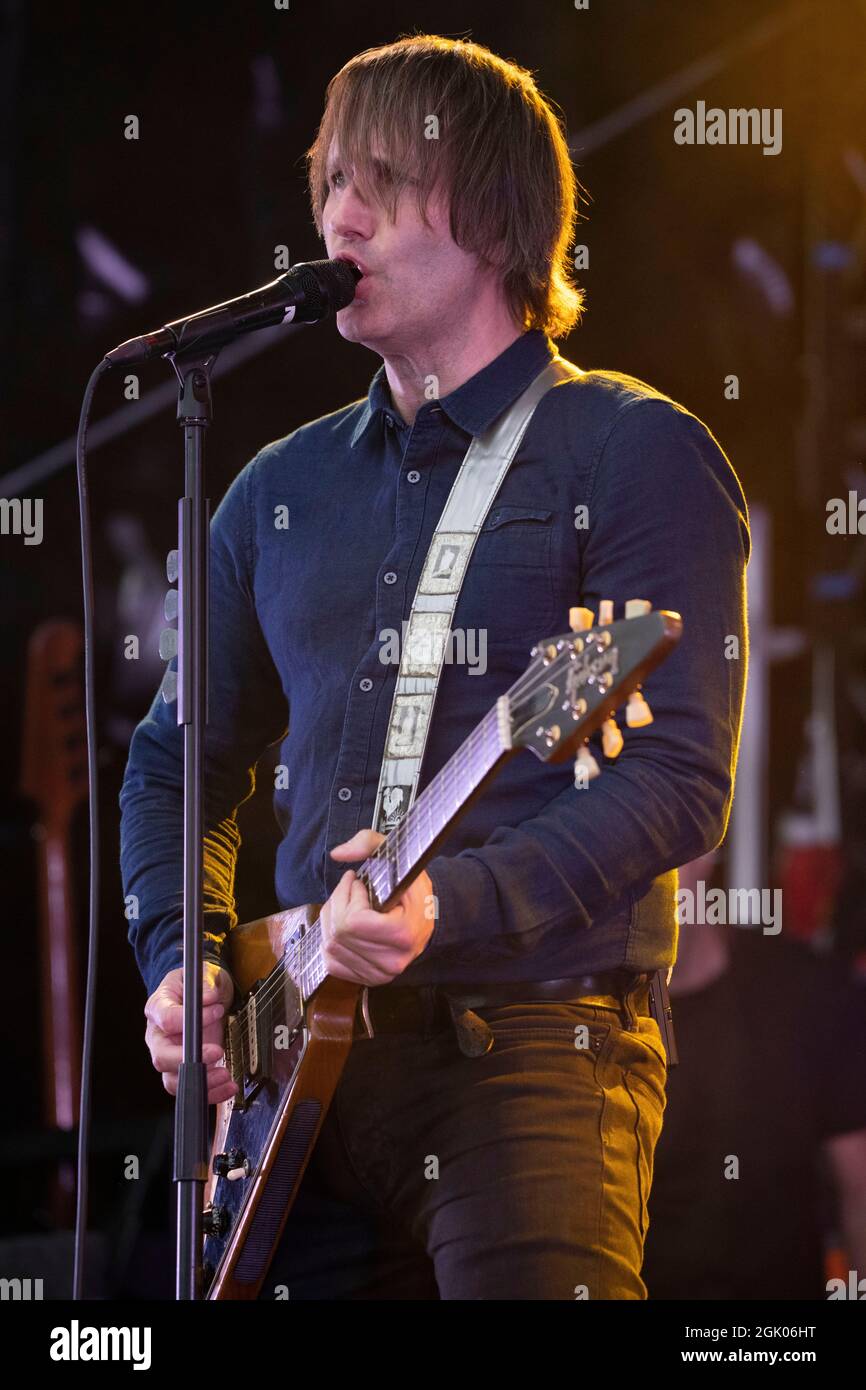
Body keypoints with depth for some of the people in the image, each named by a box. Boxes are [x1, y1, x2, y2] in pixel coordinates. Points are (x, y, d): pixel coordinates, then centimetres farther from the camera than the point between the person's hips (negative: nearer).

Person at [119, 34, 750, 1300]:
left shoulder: (634, 455, -1)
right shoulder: (286, 486, 18)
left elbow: (683, 779, -11)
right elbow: (181, 762, 26)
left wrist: (453, 903, -24)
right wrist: (182, 959, 8)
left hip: (534, 1042, -6)